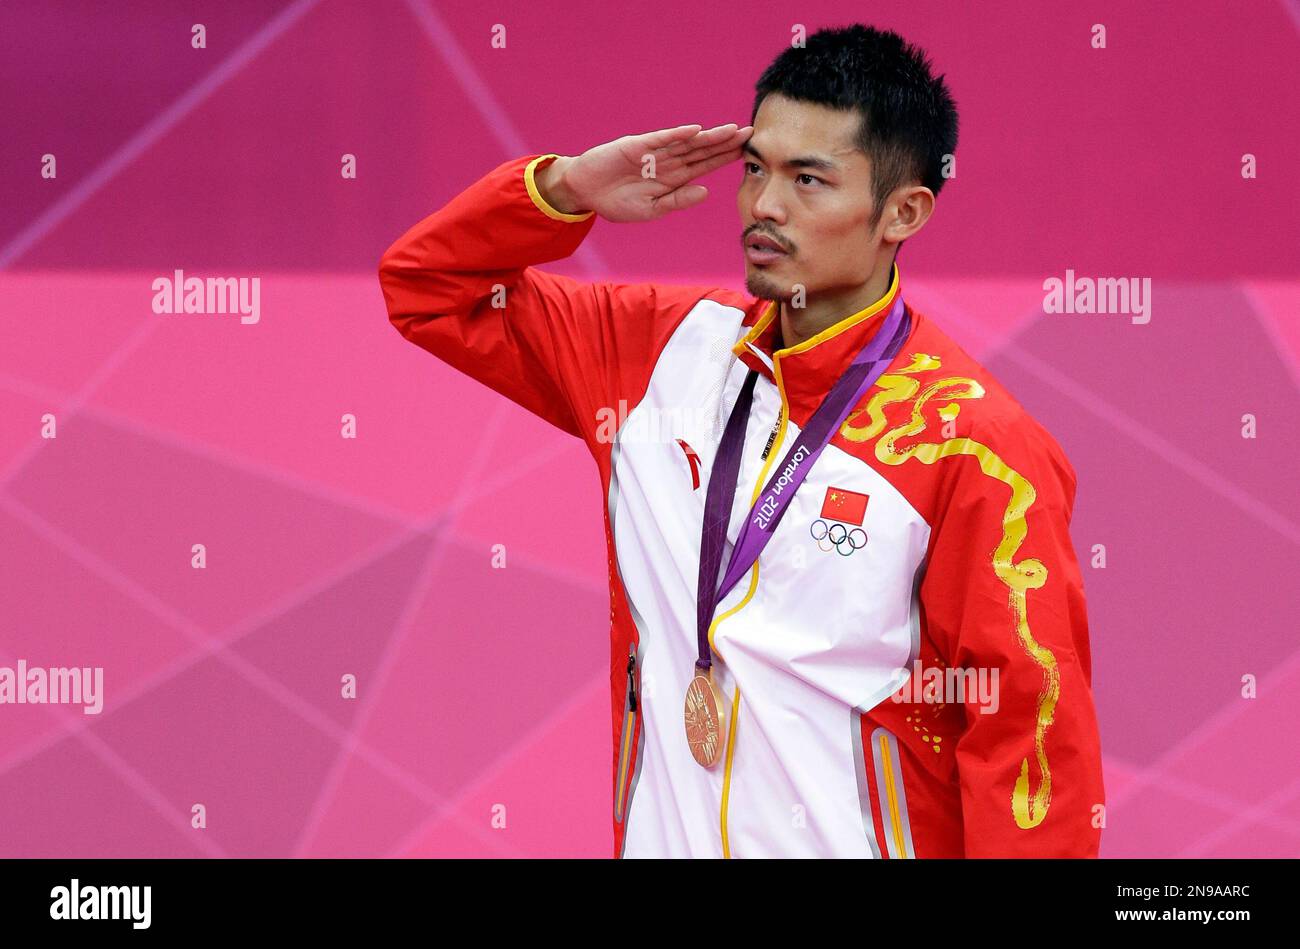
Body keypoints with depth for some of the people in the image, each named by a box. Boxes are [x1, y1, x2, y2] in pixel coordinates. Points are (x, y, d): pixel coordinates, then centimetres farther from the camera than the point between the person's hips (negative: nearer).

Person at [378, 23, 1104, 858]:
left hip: (854, 843, -5)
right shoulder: (671, 347, 3)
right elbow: (425, 287, 11)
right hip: (658, 833, 5)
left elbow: (1029, 731, -15)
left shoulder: (972, 443, -14)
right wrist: (567, 188, -5)